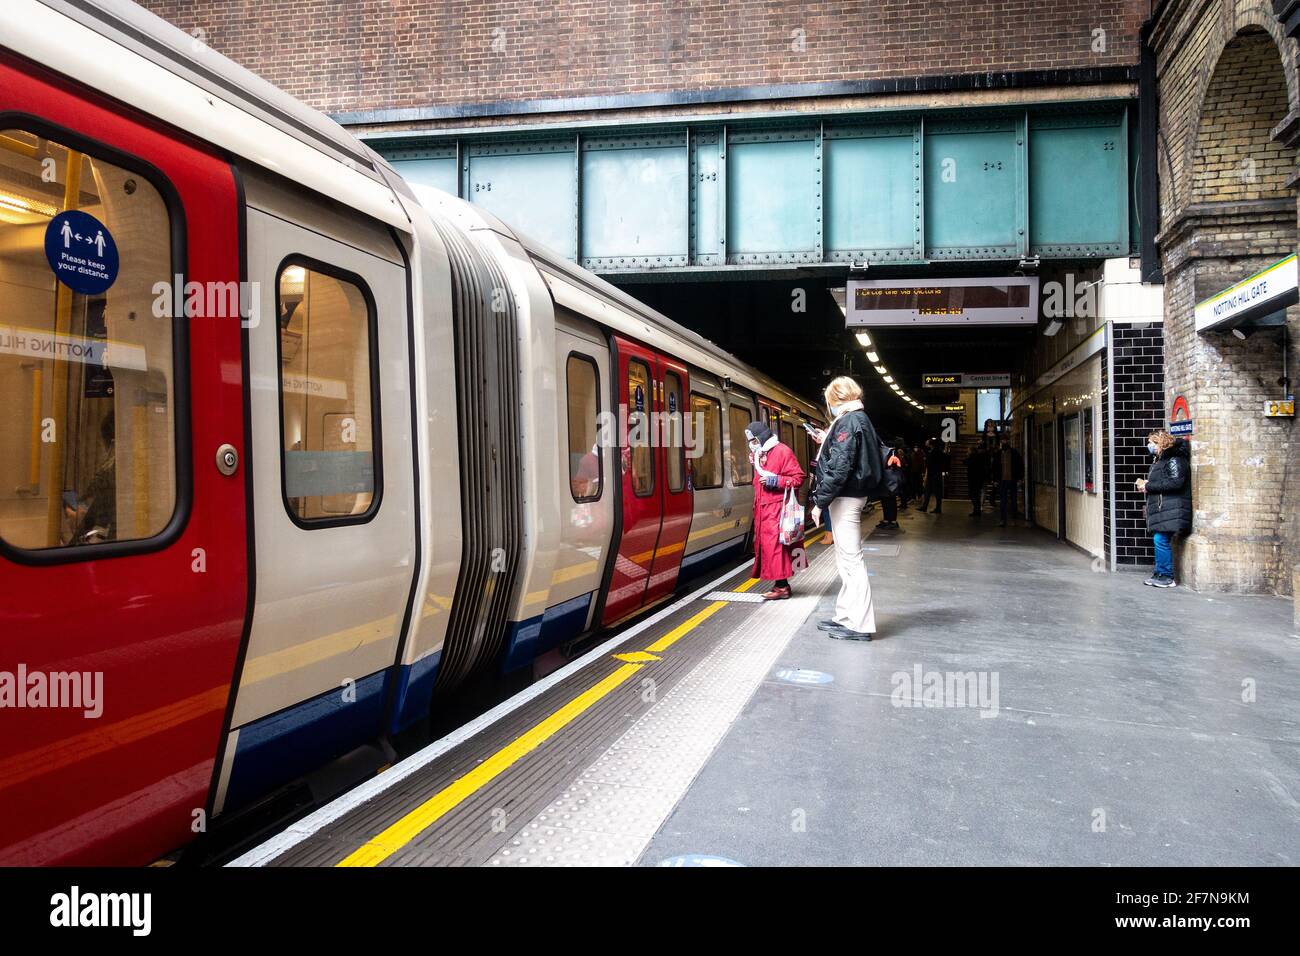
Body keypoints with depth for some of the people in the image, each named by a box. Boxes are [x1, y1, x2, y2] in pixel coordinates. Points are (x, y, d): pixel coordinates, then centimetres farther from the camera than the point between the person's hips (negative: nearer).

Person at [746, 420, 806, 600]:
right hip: (763, 509, 8)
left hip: (777, 508, -8)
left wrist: (776, 481, -18)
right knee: (765, 544, 6)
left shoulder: (782, 451, -8)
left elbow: (798, 478, -10)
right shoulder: (759, 455, 16)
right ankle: (781, 584, 12)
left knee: (775, 545, -11)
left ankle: (781, 586, -7)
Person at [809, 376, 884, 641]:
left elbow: (839, 467, -21)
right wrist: (828, 442, 26)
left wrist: (820, 501, -18)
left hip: (846, 497, -10)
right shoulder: (861, 419, 15)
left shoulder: (848, 421, -14)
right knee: (846, 559, 14)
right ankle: (846, 617, 22)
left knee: (851, 560, -7)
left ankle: (860, 625, -3)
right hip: (854, 494, 10)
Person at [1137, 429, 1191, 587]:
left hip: (1170, 510, -10)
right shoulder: (1160, 460, 20)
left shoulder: (1174, 459, -11)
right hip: (1160, 509, 10)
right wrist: (1145, 484, 6)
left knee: (1161, 540, -11)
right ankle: (1160, 574, 17)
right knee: (1159, 540, 11)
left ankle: (1167, 577, -4)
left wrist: (1148, 486, -17)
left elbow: (1175, 482, -22)